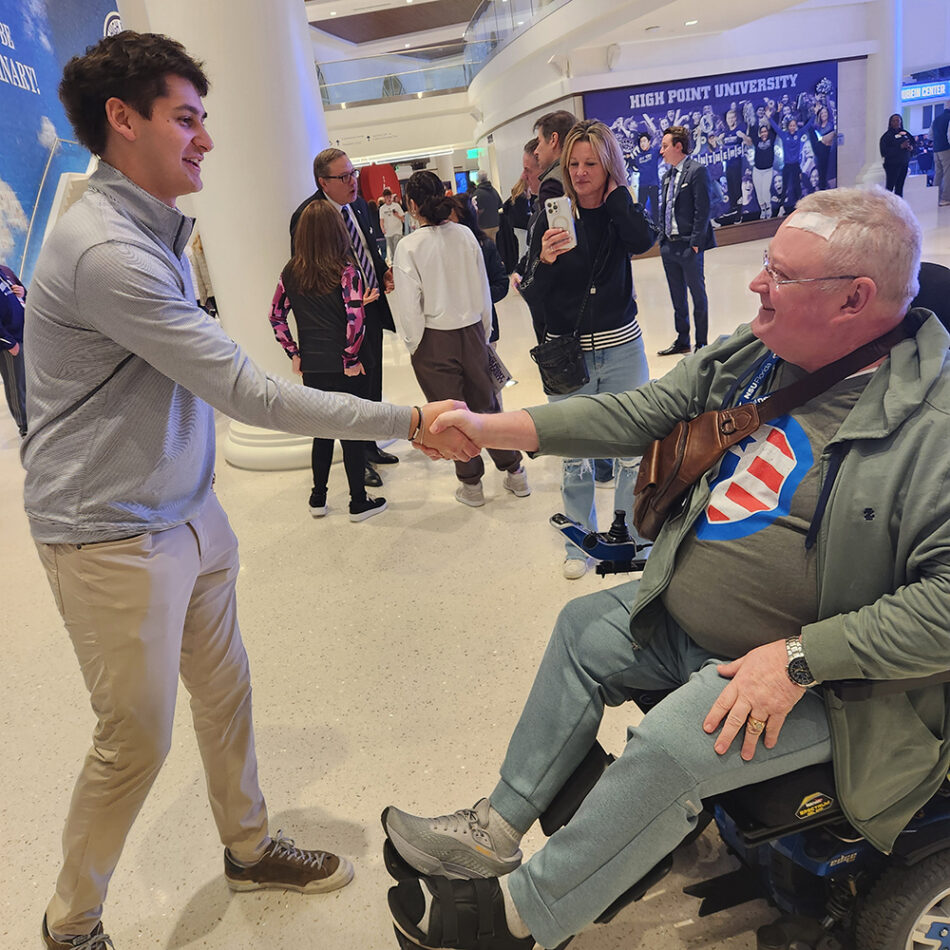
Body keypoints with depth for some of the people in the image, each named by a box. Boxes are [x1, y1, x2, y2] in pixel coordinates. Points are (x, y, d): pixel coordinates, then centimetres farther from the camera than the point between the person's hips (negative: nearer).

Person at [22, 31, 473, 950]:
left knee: (225, 691, 18)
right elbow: (251, 393, -26)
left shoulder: (152, 227, 9)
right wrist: (404, 420, -22)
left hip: (186, 511, 9)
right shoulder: (107, 251, -24)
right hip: (113, 536, -9)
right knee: (136, 736, 5)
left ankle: (249, 848, 40)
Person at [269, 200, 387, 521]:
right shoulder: (346, 270, -12)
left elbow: (276, 317, 6)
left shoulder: (291, 272, 1)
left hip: (311, 368, 4)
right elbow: (355, 320, -19)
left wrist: (294, 354, 12)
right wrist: (351, 360, -8)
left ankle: (317, 500, 27)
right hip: (344, 369, -4)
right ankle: (359, 503, 17)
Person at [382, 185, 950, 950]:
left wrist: (800, 657, -27)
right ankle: (495, 831, 18)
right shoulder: (752, 356, -2)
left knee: (670, 747, -24)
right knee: (583, 628, 10)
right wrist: (488, 428, -4)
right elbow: (636, 414, 1)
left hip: (817, 676, -8)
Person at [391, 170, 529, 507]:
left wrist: (413, 346, 1)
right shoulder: (465, 234, -2)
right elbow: (483, 288, 5)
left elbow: (410, 305, -13)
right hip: (471, 331, 4)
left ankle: (471, 483, 21)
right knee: (485, 403, 17)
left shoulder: (409, 246, -14)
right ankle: (514, 471, 25)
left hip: (434, 340, -4)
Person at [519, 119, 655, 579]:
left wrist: (614, 191, -12)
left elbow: (644, 239, -23)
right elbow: (532, 295, -5)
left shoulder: (621, 210, 1)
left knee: (633, 451, 9)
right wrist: (544, 261, -25)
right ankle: (579, 545, 29)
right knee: (574, 458, 9)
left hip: (622, 350, 1)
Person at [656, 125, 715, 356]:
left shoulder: (697, 171, -9)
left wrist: (695, 243, -17)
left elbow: (702, 210, -13)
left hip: (688, 245, -8)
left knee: (698, 294, 2)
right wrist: (663, 239, 10)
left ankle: (702, 343, 10)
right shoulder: (667, 175, 14)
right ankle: (682, 340, 25)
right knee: (677, 297, 14)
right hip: (669, 245, 8)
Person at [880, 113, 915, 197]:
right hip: (892, 164, -5)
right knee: (890, 186, -12)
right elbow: (884, 151, -13)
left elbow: (912, 143, 21)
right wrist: (900, 147, -19)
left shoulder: (905, 133, 12)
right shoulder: (887, 135, -3)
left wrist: (911, 147, -4)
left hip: (904, 164, 5)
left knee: (900, 186, 6)